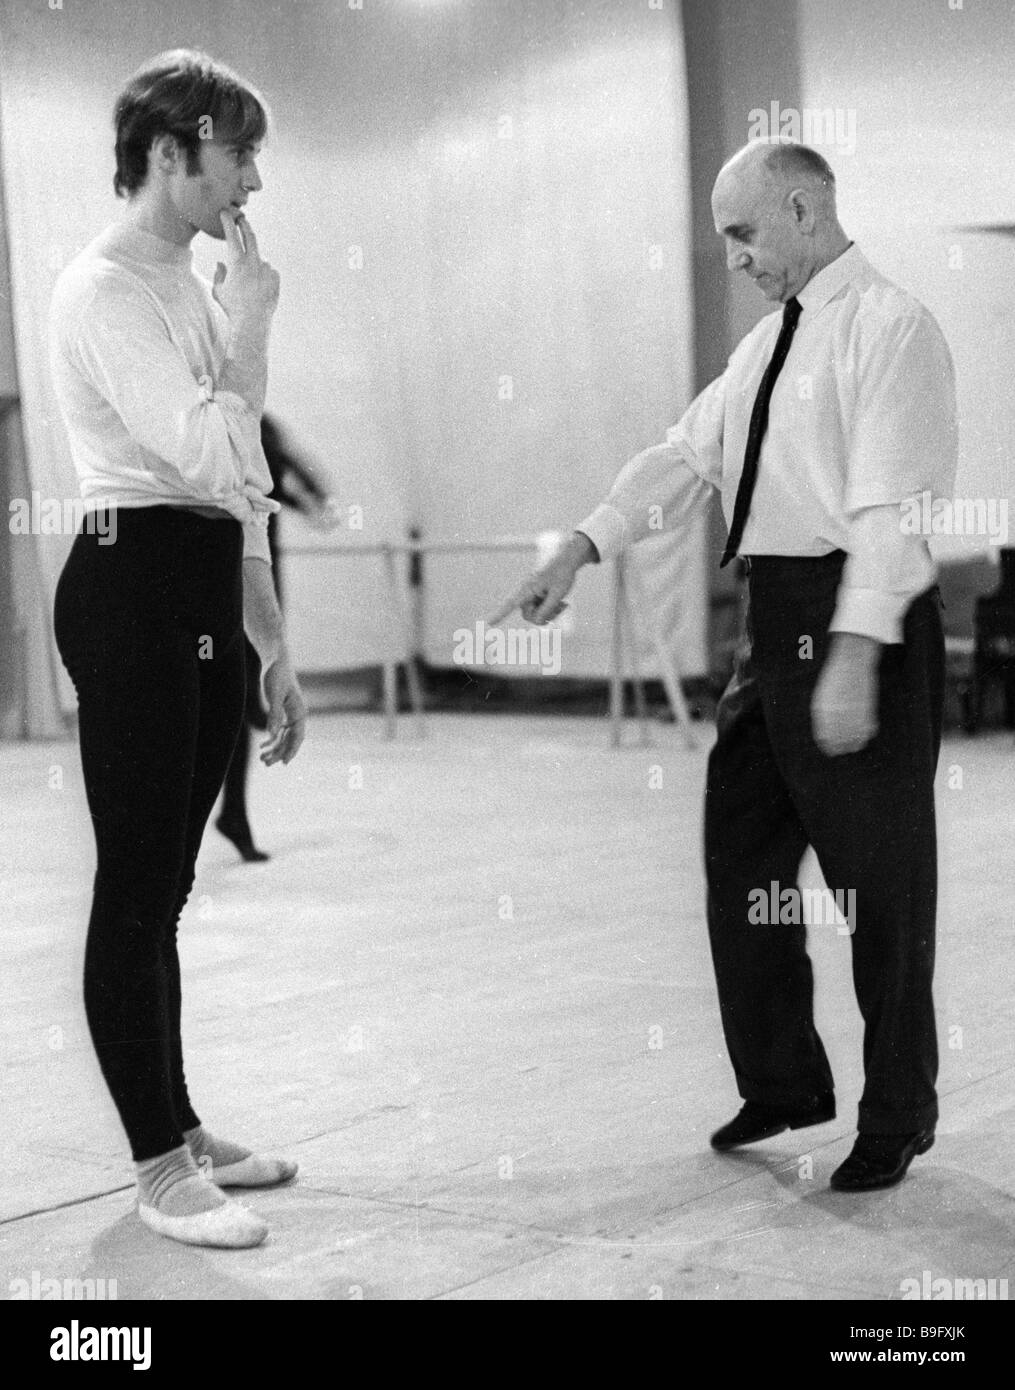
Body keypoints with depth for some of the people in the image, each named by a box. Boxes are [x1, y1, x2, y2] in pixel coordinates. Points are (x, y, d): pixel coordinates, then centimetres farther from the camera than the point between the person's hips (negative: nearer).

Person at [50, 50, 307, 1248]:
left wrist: (272, 644, 20)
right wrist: (252, 318, -12)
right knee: (136, 884, -2)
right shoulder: (105, 289, -11)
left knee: (165, 883, 16)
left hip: (208, 597, 9)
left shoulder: (192, 288, 17)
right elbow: (209, 452, -24)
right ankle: (157, 1168, 6)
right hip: (134, 585, -9)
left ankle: (181, 1132, 25)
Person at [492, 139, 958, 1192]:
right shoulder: (767, 343, 17)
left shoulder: (887, 325, -10)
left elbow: (893, 504, -18)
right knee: (739, 855, 15)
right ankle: (781, 1081, 33)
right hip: (776, 619, 9)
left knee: (879, 873, 3)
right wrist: (580, 550, 0)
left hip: (862, 613, -9)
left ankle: (896, 1115, 19)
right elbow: (687, 455, 13)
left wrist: (855, 655, -24)